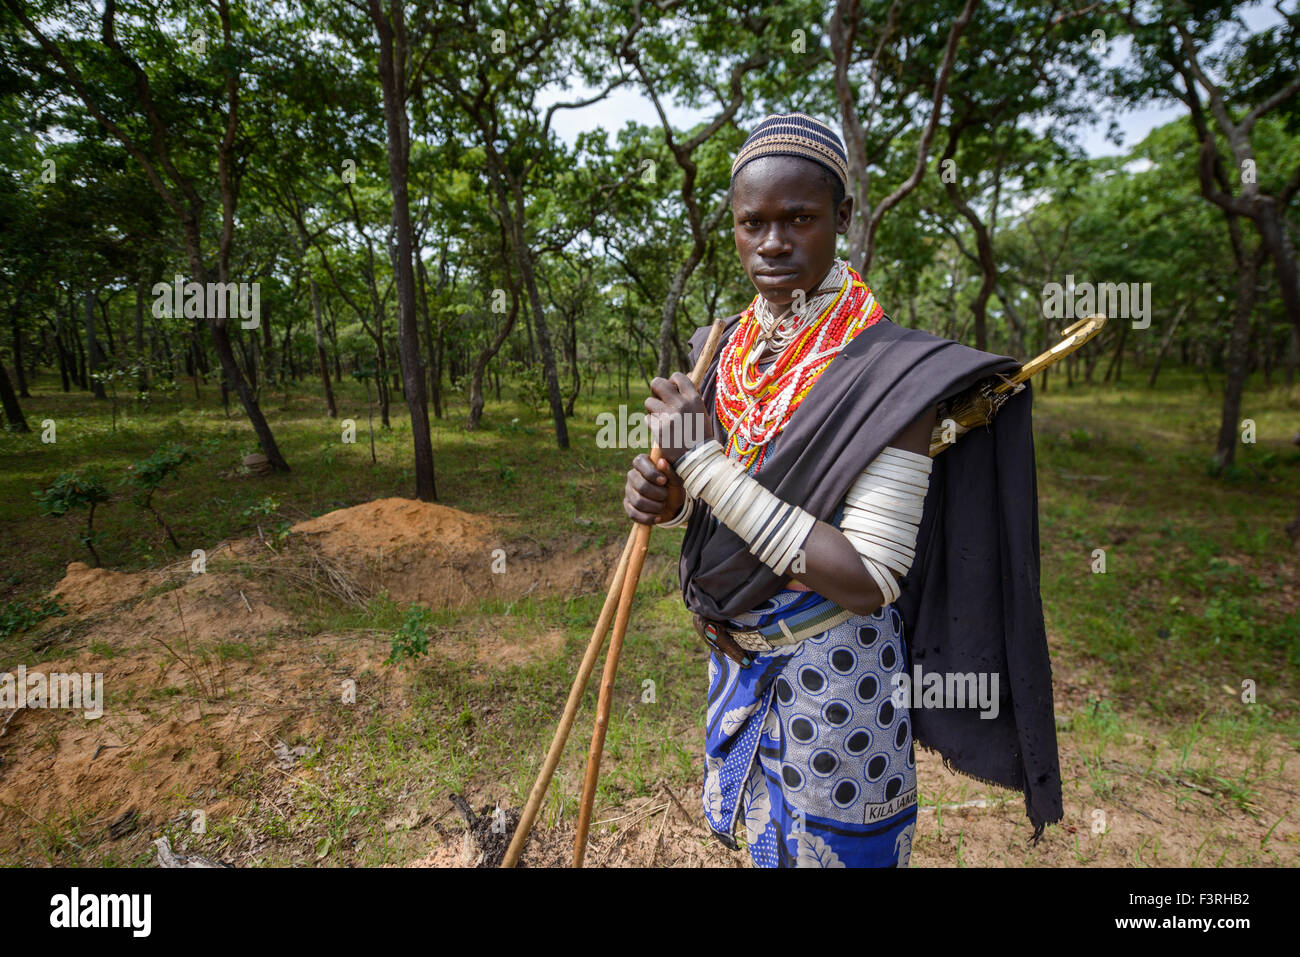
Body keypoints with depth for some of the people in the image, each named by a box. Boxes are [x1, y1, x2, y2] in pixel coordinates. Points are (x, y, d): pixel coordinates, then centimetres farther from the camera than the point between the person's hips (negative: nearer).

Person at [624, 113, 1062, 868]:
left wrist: (703, 463, -28)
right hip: (735, 655, 6)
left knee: (828, 842, 17)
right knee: (763, 834, 26)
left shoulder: (888, 371, -21)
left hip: (830, 671, -6)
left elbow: (870, 580, -27)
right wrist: (668, 498, -14)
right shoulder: (728, 350, -1)